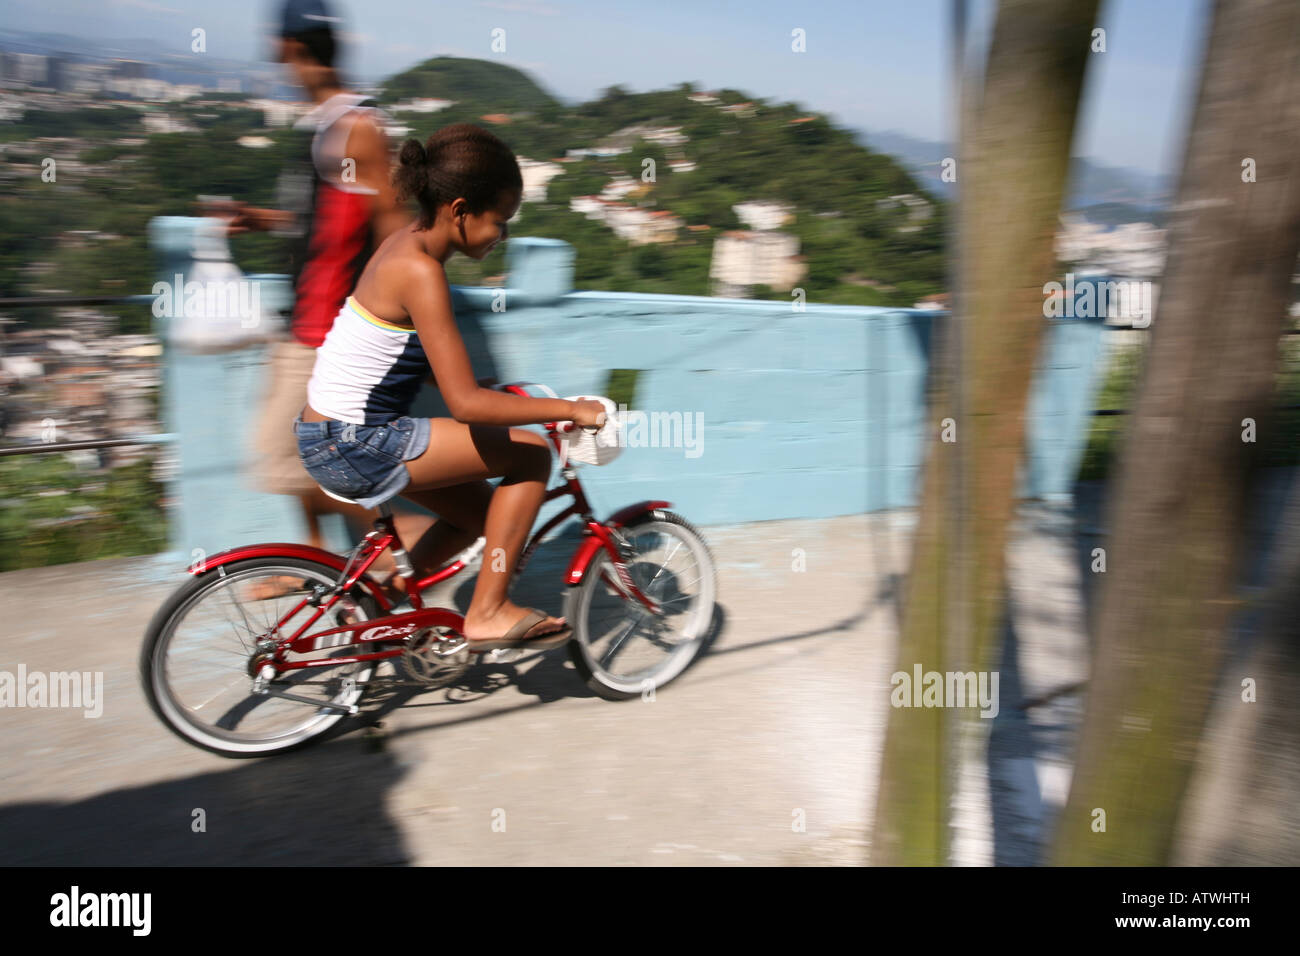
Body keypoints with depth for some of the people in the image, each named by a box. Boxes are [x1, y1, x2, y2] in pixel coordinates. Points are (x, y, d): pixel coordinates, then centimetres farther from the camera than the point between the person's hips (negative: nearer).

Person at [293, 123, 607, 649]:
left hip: (335, 434, 10)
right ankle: (488, 613, 0)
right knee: (532, 453, -8)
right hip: (353, 447, -10)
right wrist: (569, 409, -20)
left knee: (478, 510, 21)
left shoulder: (405, 242, 8)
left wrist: (495, 390, 18)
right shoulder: (420, 270, -22)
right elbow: (466, 404, -27)